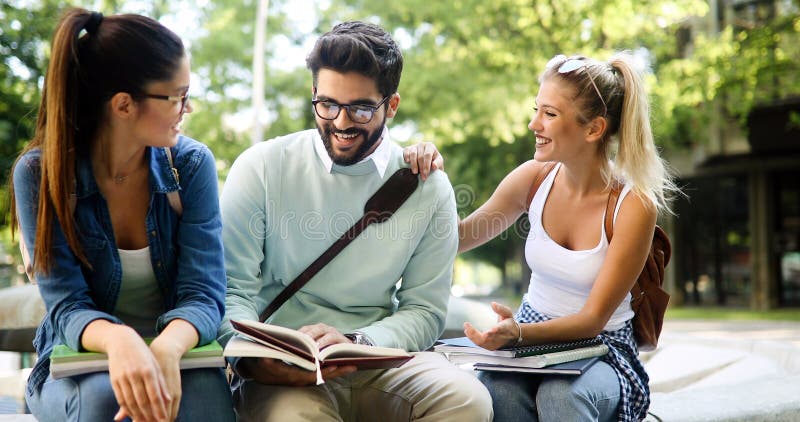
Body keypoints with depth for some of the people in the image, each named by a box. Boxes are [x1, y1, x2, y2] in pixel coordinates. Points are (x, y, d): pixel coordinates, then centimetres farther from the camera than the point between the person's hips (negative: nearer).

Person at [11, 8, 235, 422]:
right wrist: (118, 339, -40)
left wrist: (167, 348, -37)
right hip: (78, 365, 0)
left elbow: (203, 296, -14)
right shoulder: (40, 173, -12)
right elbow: (67, 306, -16)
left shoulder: (191, 164, -8)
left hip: (177, 354, 1)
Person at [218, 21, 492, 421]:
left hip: (381, 363, 4)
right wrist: (250, 357, -25)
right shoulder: (262, 167, 0)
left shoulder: (428, 188, 3)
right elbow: (232, 289, -3)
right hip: (280, 372, -3)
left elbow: (424, 311, 4)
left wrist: (354, 342, -17)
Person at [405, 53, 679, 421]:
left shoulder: (634, 204, -14)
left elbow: (593, 318, -14)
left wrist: (518, 333, -32)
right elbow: (456, 238, 9)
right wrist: (429, 180, -8)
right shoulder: (534, 178, -3)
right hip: (530, 337, 3)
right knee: (496, 392, -33)